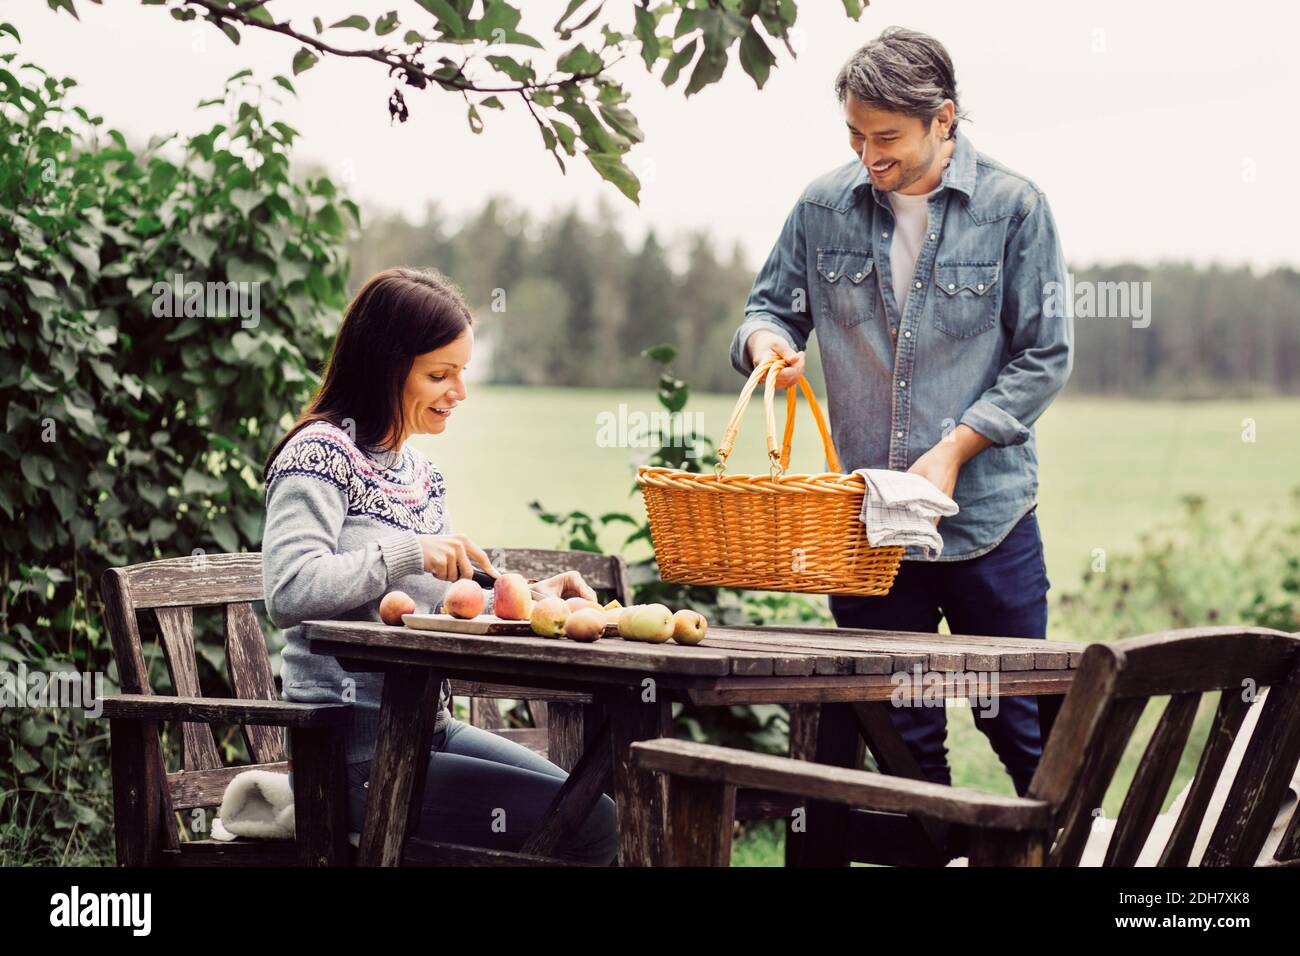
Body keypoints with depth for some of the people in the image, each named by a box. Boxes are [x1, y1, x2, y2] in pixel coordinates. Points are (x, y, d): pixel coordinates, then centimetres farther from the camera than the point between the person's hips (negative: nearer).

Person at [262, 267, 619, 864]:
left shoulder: (420, 472, 15)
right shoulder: (320, 455, -10)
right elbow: (287, 592, -24)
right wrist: (411, 552, -23)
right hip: (357, 750, -9)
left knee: (600, 810, 7)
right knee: (588, 829, -14)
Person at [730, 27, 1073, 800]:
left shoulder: (1013, 207, -4)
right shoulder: (824, 207, 4)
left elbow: (1045, 357, -4)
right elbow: (774, 303, 15)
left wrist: (955, 448, -13)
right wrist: (765, 338, -10)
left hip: (987, 512, -2)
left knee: (1023, 728, 4)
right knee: (898, 737, 10)